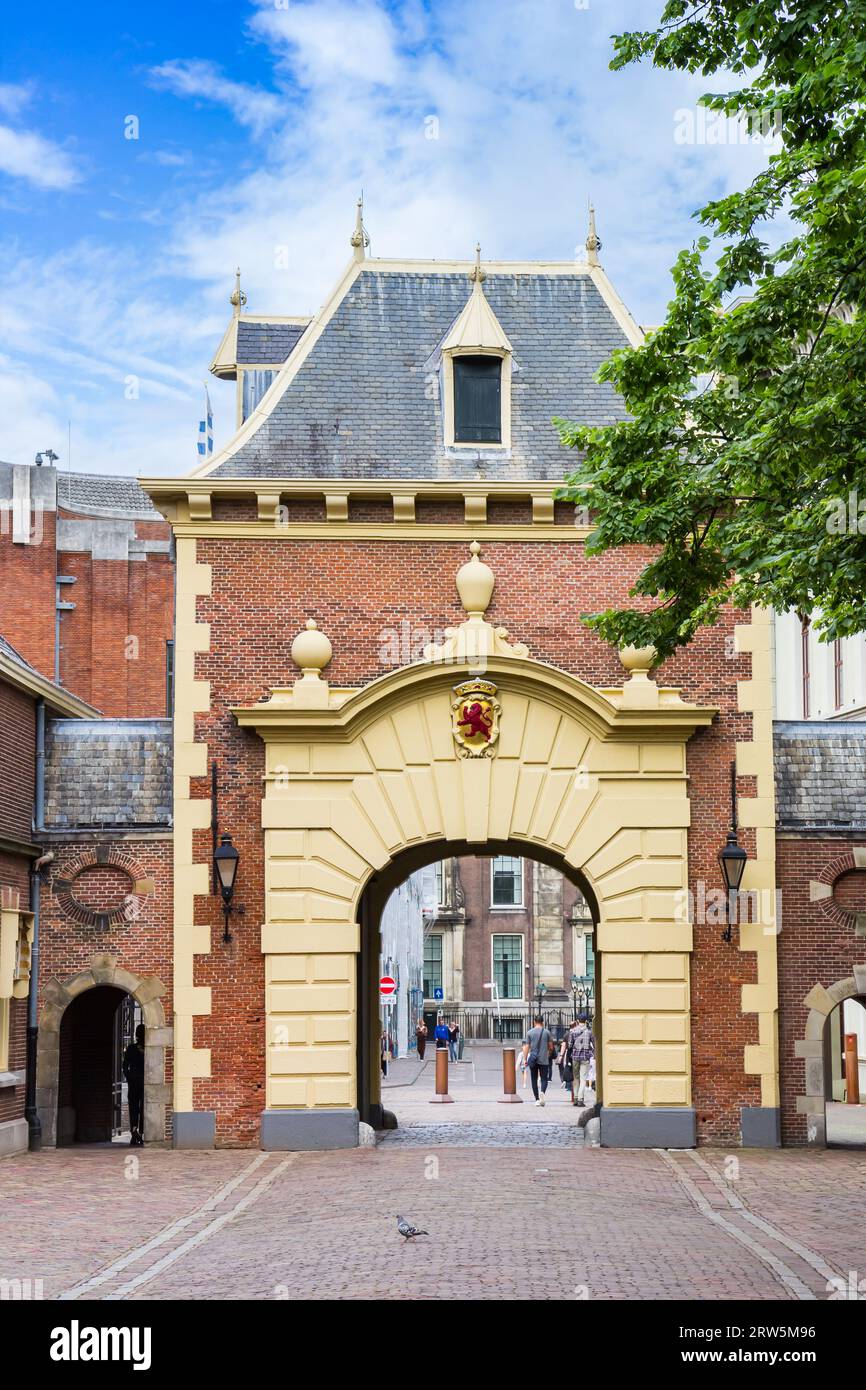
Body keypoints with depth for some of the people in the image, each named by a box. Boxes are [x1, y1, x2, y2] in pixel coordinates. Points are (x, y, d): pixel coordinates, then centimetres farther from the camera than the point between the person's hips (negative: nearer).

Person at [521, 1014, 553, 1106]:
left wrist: (525, 1059, 5)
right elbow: (551, 1046, 6)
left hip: (533, 1060, 1)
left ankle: (537, 1099, 9)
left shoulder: (530, 1032, 0)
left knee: (534, 1080, 9)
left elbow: (526, 1047, -1)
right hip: (544, 1060, -1)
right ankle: (542, 1092, -26)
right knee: (544, 1079, 2)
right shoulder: (546, 1032, 0)